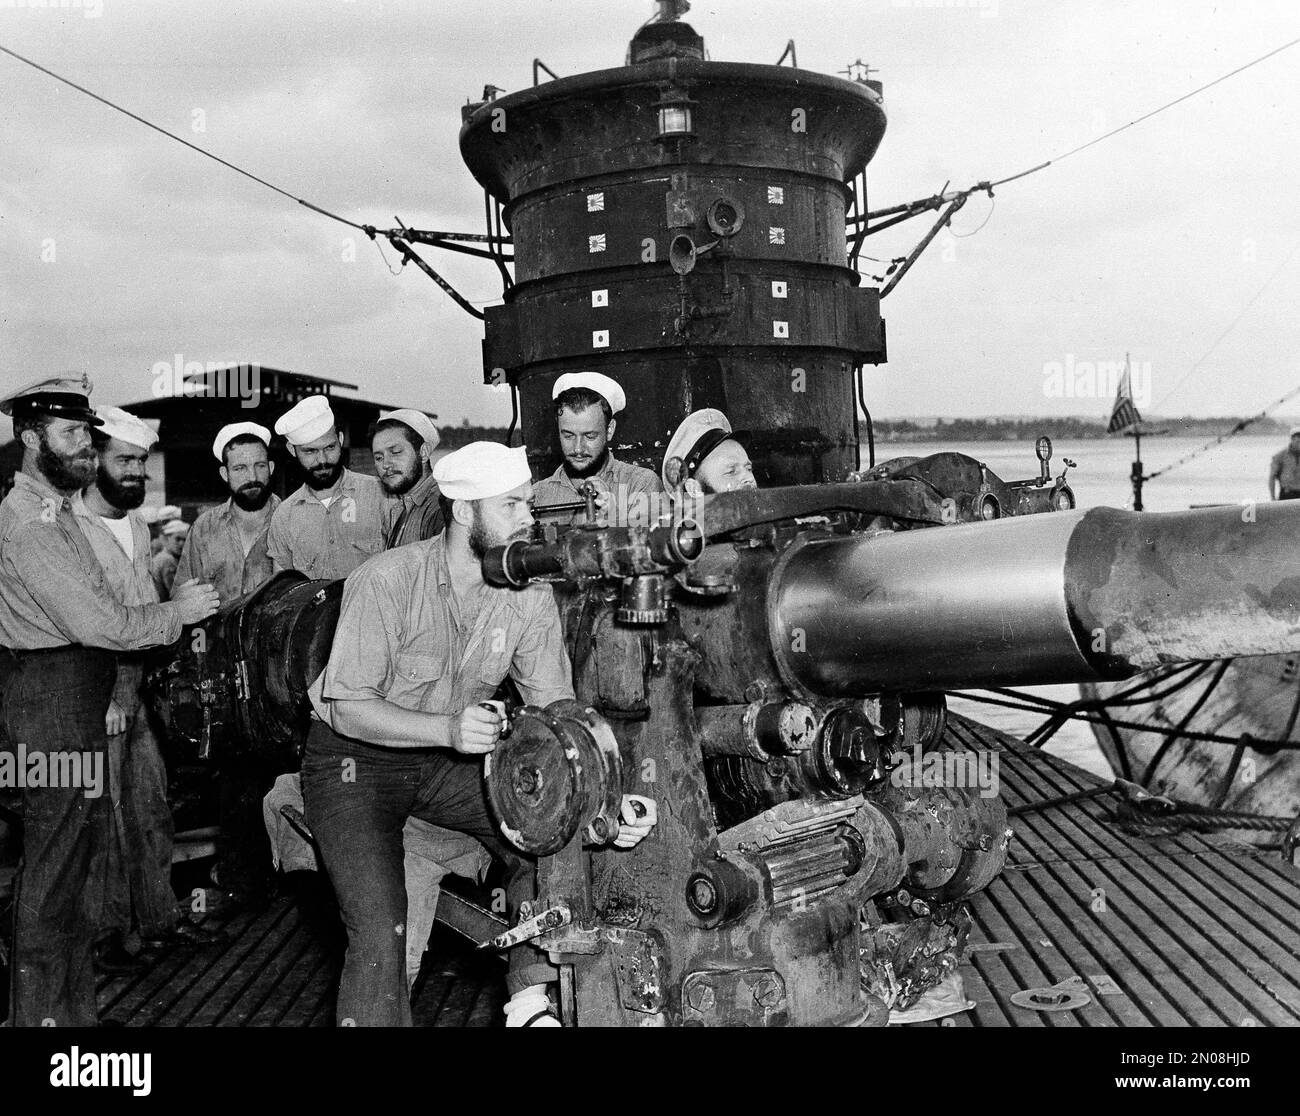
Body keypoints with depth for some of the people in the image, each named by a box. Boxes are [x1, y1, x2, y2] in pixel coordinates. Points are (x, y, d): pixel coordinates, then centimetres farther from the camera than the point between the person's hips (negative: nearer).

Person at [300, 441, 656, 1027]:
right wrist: (449, 729, -39)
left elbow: (556, 709, -11)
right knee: (380, 935, -19)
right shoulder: (386, 580, -24)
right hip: (354, 759, -4)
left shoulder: (530, 593, -10)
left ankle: (530, 997, 1)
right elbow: (347, 708, -24)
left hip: (446, 759, 5)